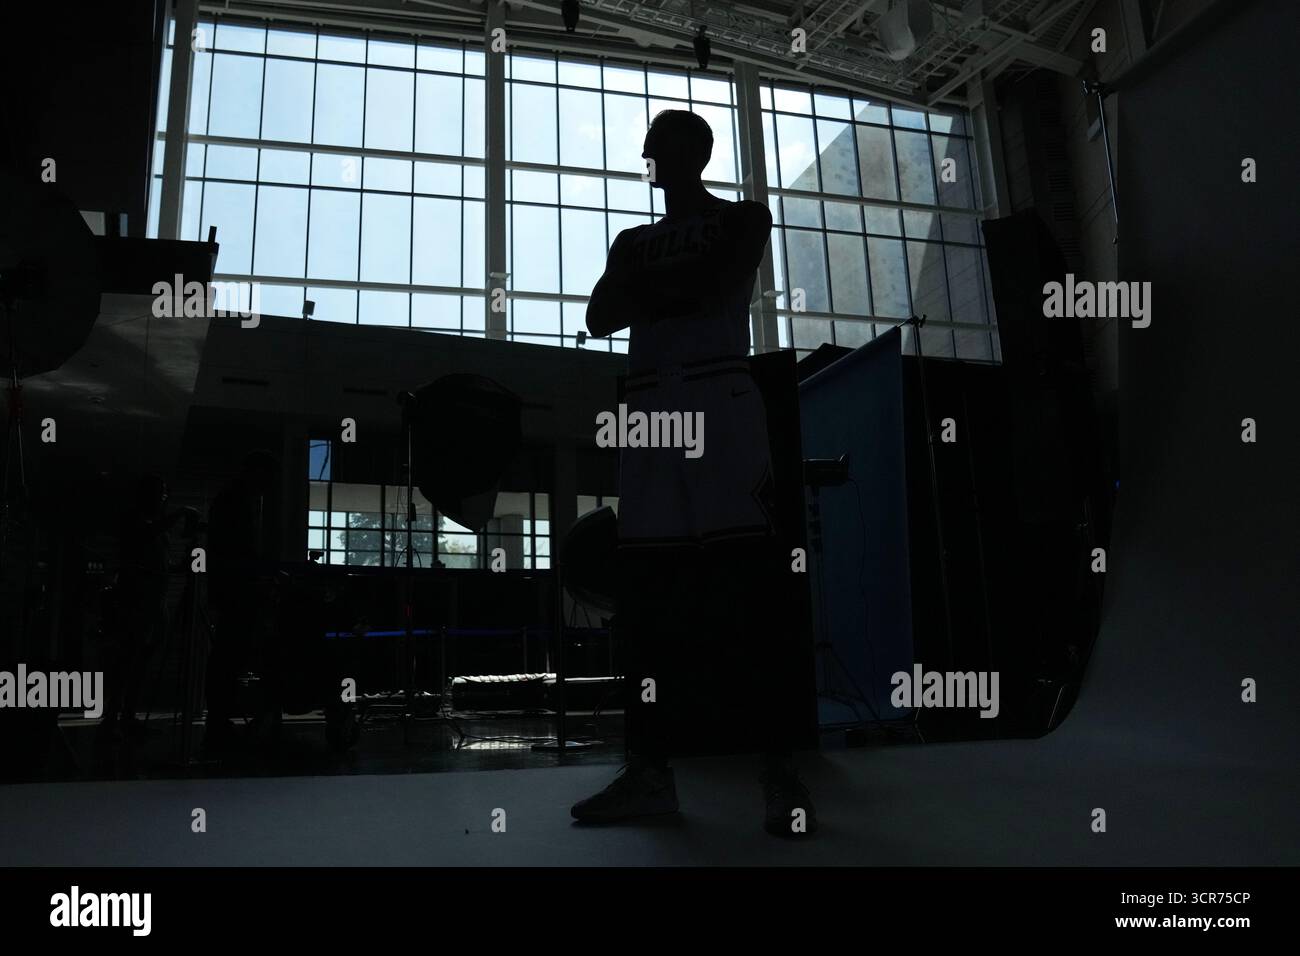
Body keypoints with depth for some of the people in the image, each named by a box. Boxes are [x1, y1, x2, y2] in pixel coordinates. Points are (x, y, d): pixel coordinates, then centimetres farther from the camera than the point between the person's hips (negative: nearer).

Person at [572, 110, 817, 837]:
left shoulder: (744, 219, 14)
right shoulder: (634, 242, 26)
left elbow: (716, 289, -4)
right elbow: (600, 317, 11)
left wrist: (650, 293, 9)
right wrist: (675, 293, -1)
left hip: (722, 400, -4)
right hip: (649, 408, 5)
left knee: (749, 587, -13)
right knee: (649, 593, -3)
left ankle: (782, 771, -14)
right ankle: (651, 770, 1)